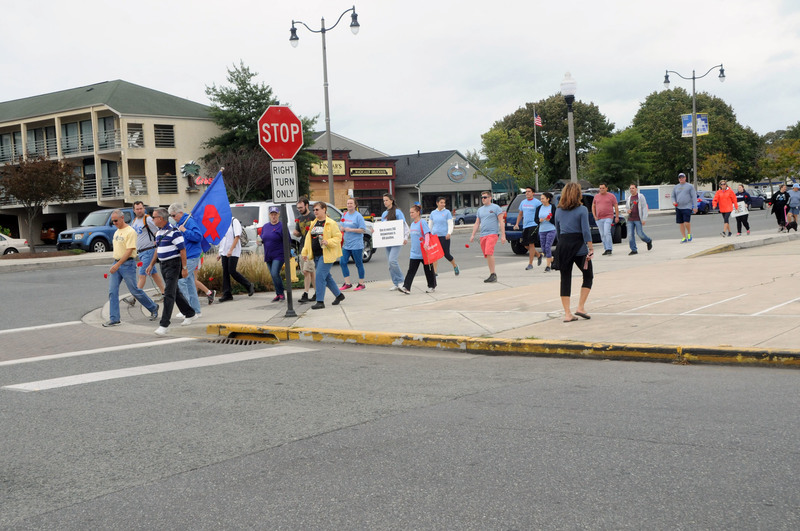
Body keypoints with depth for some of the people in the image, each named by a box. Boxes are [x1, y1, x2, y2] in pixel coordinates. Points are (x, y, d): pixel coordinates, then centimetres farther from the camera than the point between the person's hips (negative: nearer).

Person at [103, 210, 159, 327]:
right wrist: (115, 264, 18)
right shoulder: (116, 232, 15)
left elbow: (129, 251, -19)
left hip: (127, 264, -8)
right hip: (116, 264, 8)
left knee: (134, 290, -1)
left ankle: (153, 308, 19)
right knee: (112, 291, 1)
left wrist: (118, 264, -23)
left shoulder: (130, 232, -13)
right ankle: (114, 319, 4)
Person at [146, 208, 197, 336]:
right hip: (163, 264, 9)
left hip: (173, 264, -9)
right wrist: (151, 264, 21)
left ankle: (164, 324, -14)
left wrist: (184, 268, -18)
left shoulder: (173, 232, -16)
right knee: (175, 292, 16)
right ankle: (190, 314, 30)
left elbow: (182, 250, -17)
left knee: (169, 294, -11)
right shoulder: (159, 232, 12)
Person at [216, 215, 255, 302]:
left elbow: (237, 237, -15)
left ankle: (249, 286, 5)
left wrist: (231, 250, -21)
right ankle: (226, 294, 7)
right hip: (224, 253, 7)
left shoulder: (234, 221, -7)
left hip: (233, 252, -7)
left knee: (232, 271, -11)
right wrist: (220, 253, 16)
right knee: (225, 272, 4)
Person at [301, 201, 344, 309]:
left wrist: (328, 242, -24)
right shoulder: (313, 223, 14)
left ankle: (320, 301, -9)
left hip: (326, 254, -7)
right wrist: (305, 252, 13)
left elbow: (338, 237, -9)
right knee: (327, 276, 14)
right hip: (316, 255, 7)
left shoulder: (331, 223, -7)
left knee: (320, 276, -13)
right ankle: (339, 295, 29)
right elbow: (309, 238, 18)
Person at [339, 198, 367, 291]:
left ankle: (361, 284, 11)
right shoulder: (344, 215, 11)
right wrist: (342, 228, -2)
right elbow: (341, 226, 21)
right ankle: (347, 283, 11)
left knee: (359, 264, 1)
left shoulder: (358, 216, -8)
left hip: (356, 244, -7)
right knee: (342, 262, 1)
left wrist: (351, 229, -19)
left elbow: (363, 230, -12)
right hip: (346, 244, 7)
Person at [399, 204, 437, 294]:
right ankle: (406, 287, -8)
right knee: (411, 270, -1)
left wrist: (426, 244, -37)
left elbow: (427, 234, -21)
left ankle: (432, 286, 21)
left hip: (423, 253, -6)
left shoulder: (422, 223, -12)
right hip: (414, 253, 7)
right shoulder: (412, 224, 11)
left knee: (428, 270, 7)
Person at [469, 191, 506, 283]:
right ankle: (492, 275, 13)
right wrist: (473, 235, 13)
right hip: (482, 235, 7)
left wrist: (503, 235, -8)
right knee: (487, 255, 6)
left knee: (489, 253, -22)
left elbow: (501, 222, -1)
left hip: (492, 234, -7)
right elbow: (477, 224, 22)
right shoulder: (480, 210, 19)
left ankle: (493, 274, -20)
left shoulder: (495, 208, 2)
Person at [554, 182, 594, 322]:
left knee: (565, 279, 6)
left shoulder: (560, 211, 9)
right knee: (588, 275, 13)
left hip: (562, 246, 4)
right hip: (578, 246, -4)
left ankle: (567, 313, 4)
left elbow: (557, 229, 13)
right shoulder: (582, 209, -6)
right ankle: (580, 307, 4)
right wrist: (591, 249, -10)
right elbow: (586, 231, -12)